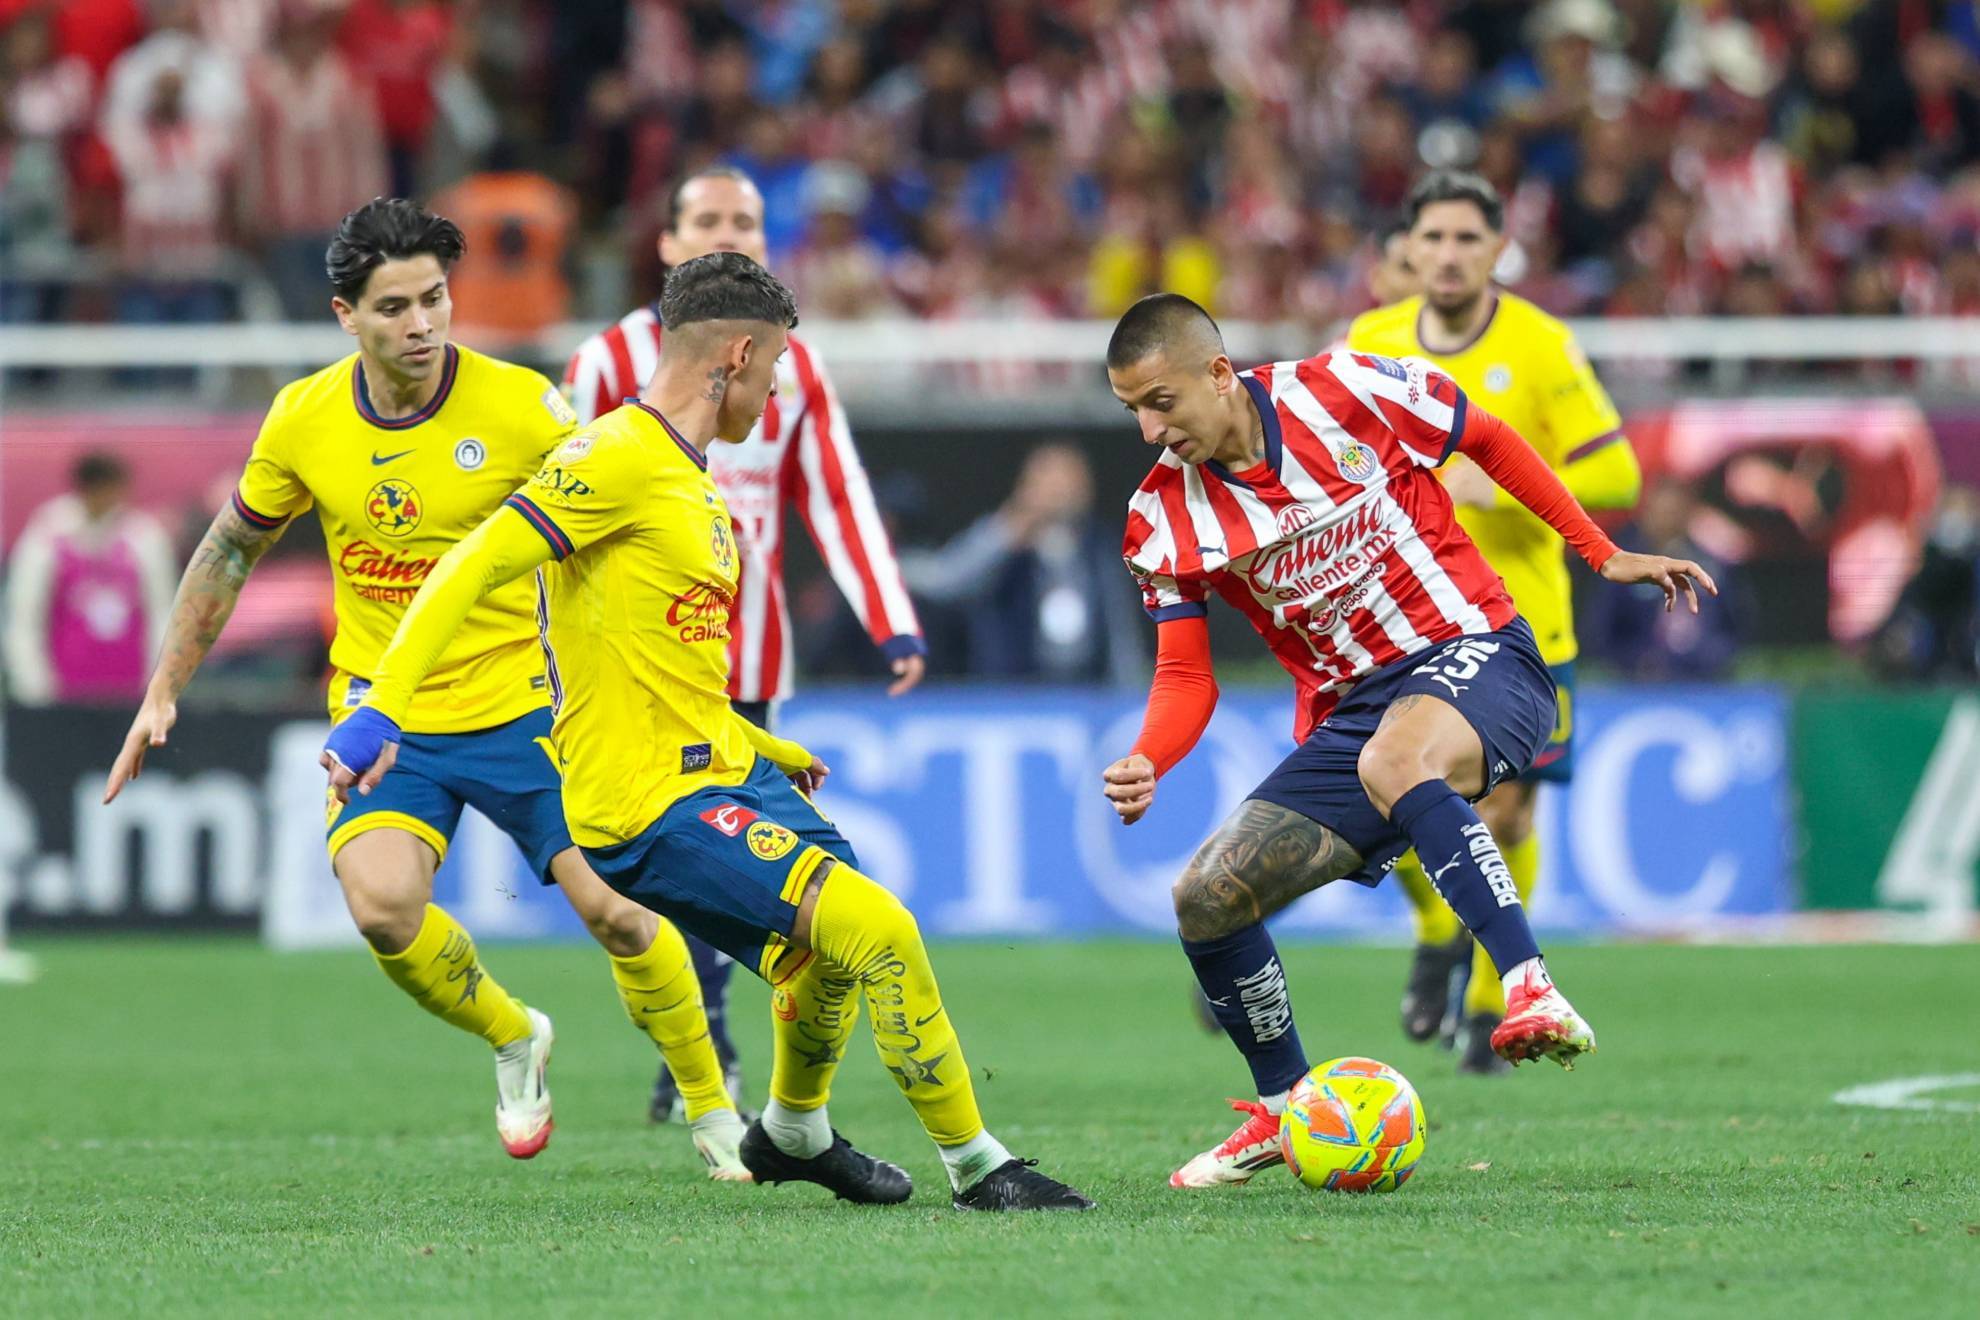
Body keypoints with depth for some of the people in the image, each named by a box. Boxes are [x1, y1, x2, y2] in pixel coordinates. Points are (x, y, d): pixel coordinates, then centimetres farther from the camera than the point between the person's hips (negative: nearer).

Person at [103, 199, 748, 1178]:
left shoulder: (521, 406, -14)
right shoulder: (305, 420, -5)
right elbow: (230, 550, 11)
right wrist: (165, 692, 9)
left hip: (518, 706, -1)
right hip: (382, 712, 1)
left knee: (615, 909, -8)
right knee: (383, 906, -22)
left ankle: (713, 1111, 15)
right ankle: (513, 1040, 9)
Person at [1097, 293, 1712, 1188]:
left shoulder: (1348, 392, -12)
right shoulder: (1165, 518, -1)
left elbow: (1490, 443, 3)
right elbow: (1187, 676, 2)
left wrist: (1605, 556, 5)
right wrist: (1146, 764, -19)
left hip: (1472, 654, -6)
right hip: (1345, 715, 6)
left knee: (1394, 759, -40)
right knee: (1207, 897, -3)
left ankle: (1534, 996, -48)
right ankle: (1284, 1108, 21)